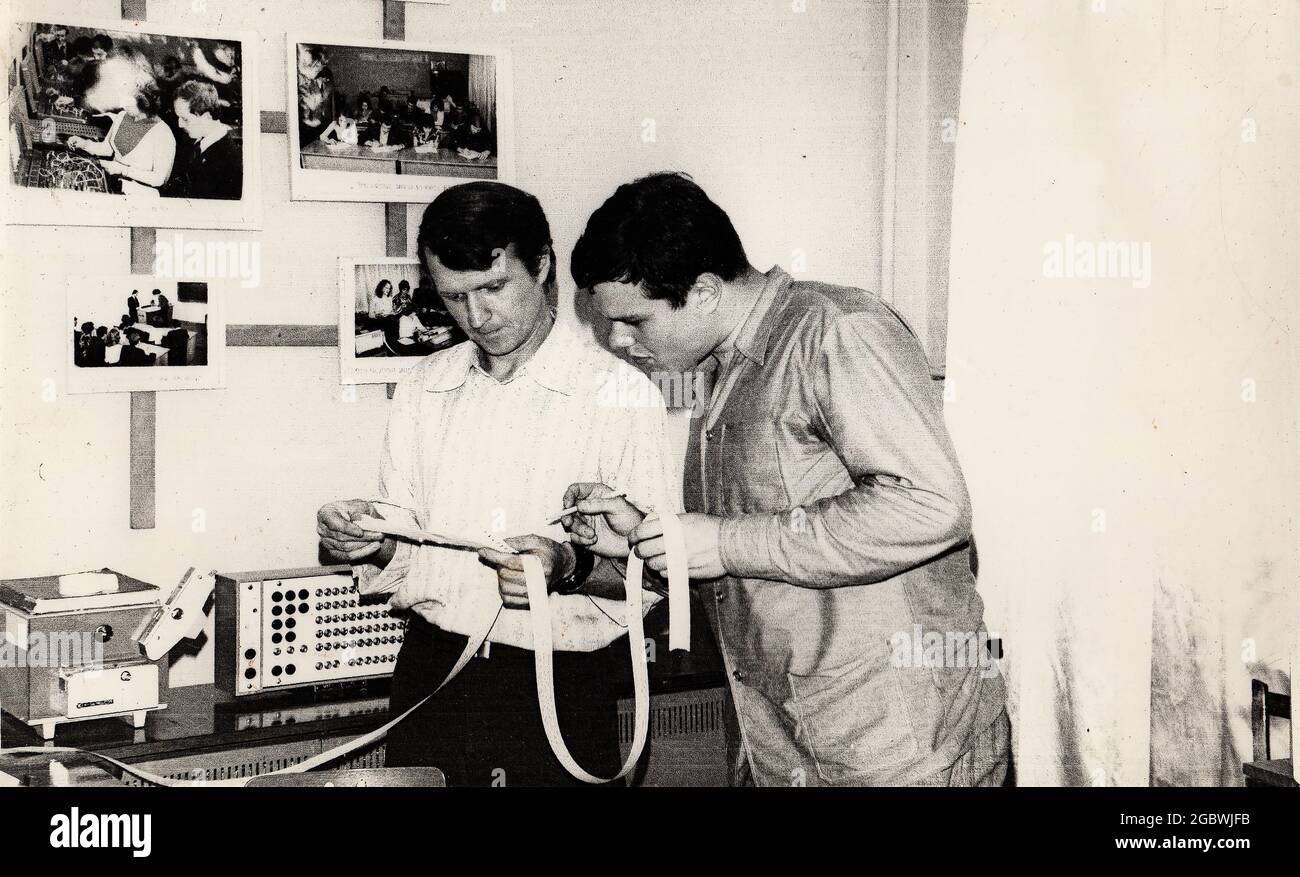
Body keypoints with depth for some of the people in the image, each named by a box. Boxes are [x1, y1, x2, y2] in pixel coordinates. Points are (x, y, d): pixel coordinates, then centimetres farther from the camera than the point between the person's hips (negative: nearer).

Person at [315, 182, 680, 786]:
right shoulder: (423, 388, 12)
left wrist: (568, 567, -27)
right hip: (432, 674, 4)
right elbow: (404, 542, 14)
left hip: (561, 687, -4)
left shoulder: (623, 392, -5)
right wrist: (372, 540, -8)